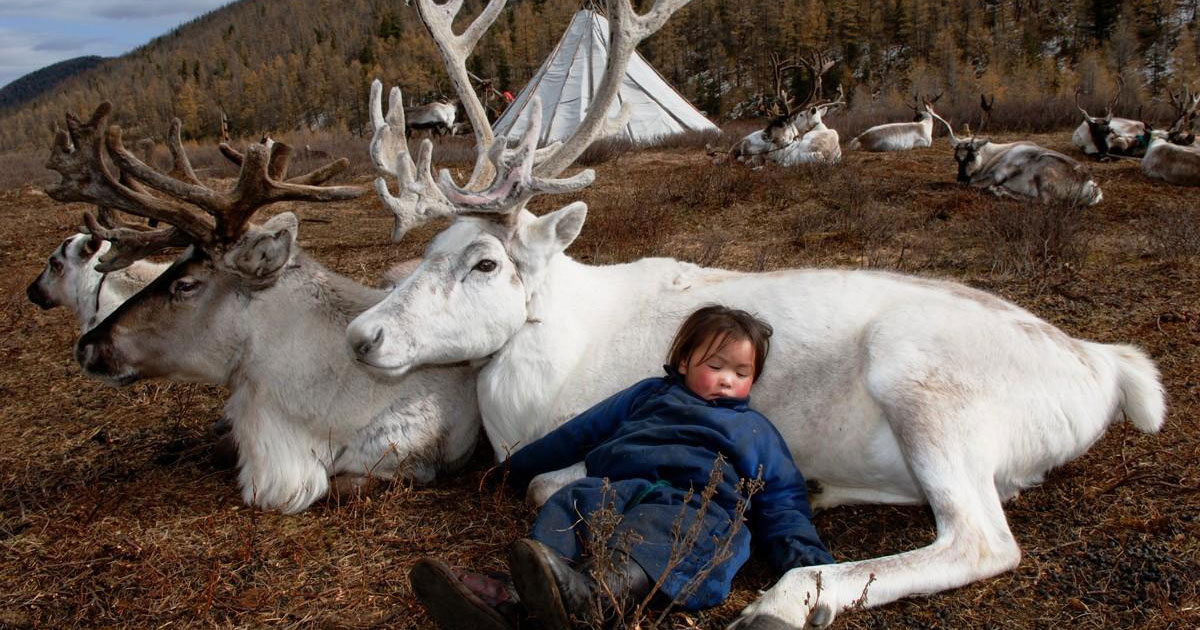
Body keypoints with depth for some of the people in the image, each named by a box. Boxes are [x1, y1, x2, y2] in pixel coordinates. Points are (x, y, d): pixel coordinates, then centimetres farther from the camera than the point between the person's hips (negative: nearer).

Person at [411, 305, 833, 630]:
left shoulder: (755, 430, 31)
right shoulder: (650, 395, 35)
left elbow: (782, 498, 24)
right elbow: (581, 431, 35)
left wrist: (804, 555, 4)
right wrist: (519, 467, 36)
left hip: (696, 503, -3)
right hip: (617, 487, 3)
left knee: (656, 530, -38)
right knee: (570, 503, -29)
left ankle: (588, 596, -70)